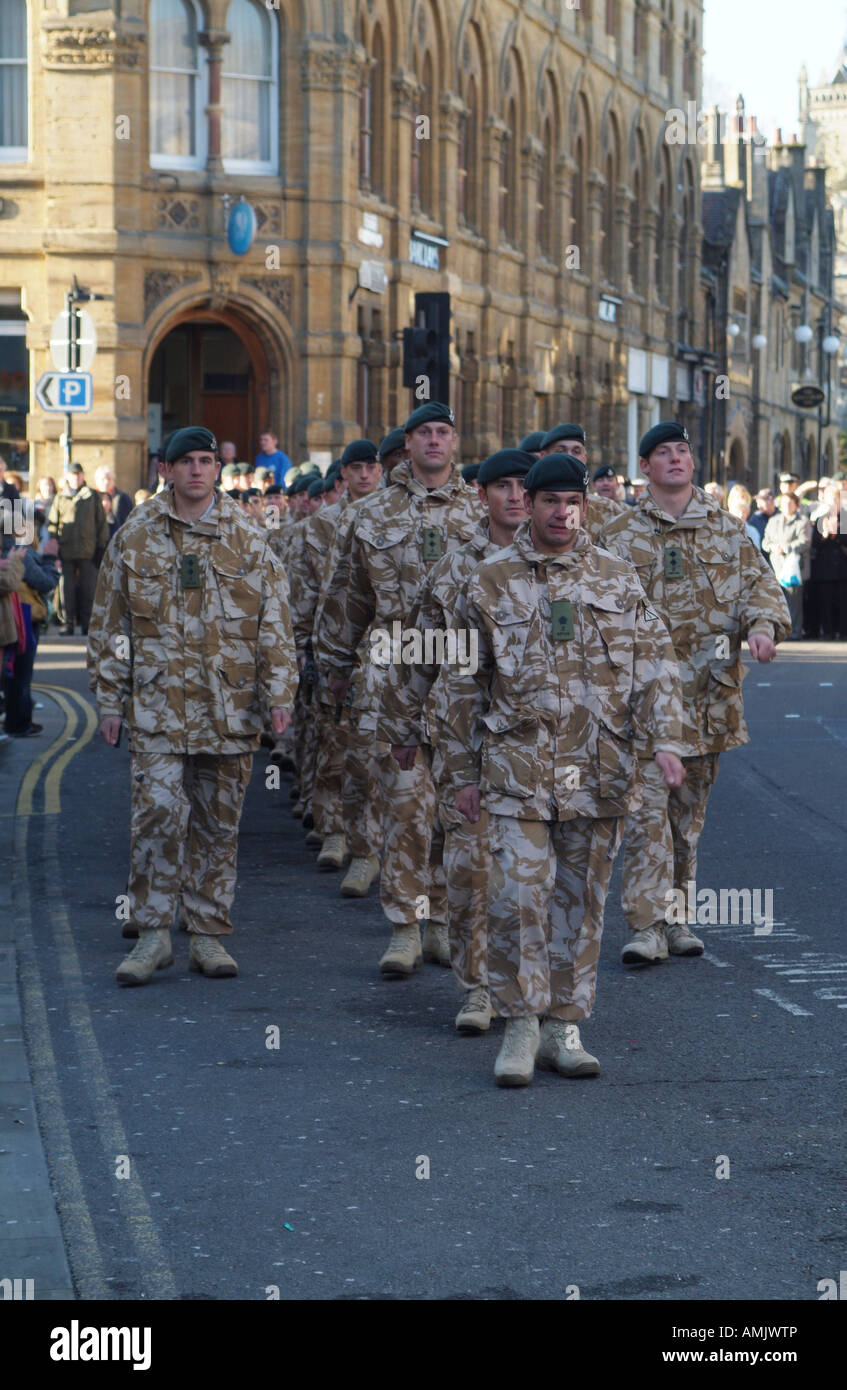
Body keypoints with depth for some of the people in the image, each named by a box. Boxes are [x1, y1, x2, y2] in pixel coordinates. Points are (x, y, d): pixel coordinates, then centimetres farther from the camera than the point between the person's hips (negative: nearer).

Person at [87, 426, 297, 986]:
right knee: (159, 811, -12)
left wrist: (279, 692, -4)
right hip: (158, 702, -1)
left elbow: (275, 619, 4)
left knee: (219, 823, 7)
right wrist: (110, 698, 6)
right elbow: (109, 621, 9)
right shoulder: (136, 536, 4)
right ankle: (153, 932, -1)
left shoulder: (246, 535, 4)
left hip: (230, 704, 1)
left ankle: (209, 934, 16)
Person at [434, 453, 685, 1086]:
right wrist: (463, 772, 5)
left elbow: (655, 663, 5)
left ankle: (564, 1027, 17)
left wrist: (665, 738, -10)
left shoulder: (618, 580, 8)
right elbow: (461, 683, 7)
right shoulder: (491, 582, 4)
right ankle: (522, 1026, 0)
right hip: (519, 769, -2)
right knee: (520, 893, -12)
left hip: (599, 772, 2)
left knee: (581, 900, 7)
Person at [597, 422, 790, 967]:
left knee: (690, 810, 12)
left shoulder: (726, 528, 11)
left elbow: (760, 582, 7)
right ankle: (648, 925, -10)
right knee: (649, 808, -11)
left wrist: (764, 625, -14)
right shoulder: (620, 536, 2)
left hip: (711, 696, 4)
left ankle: (676, 916, 22)